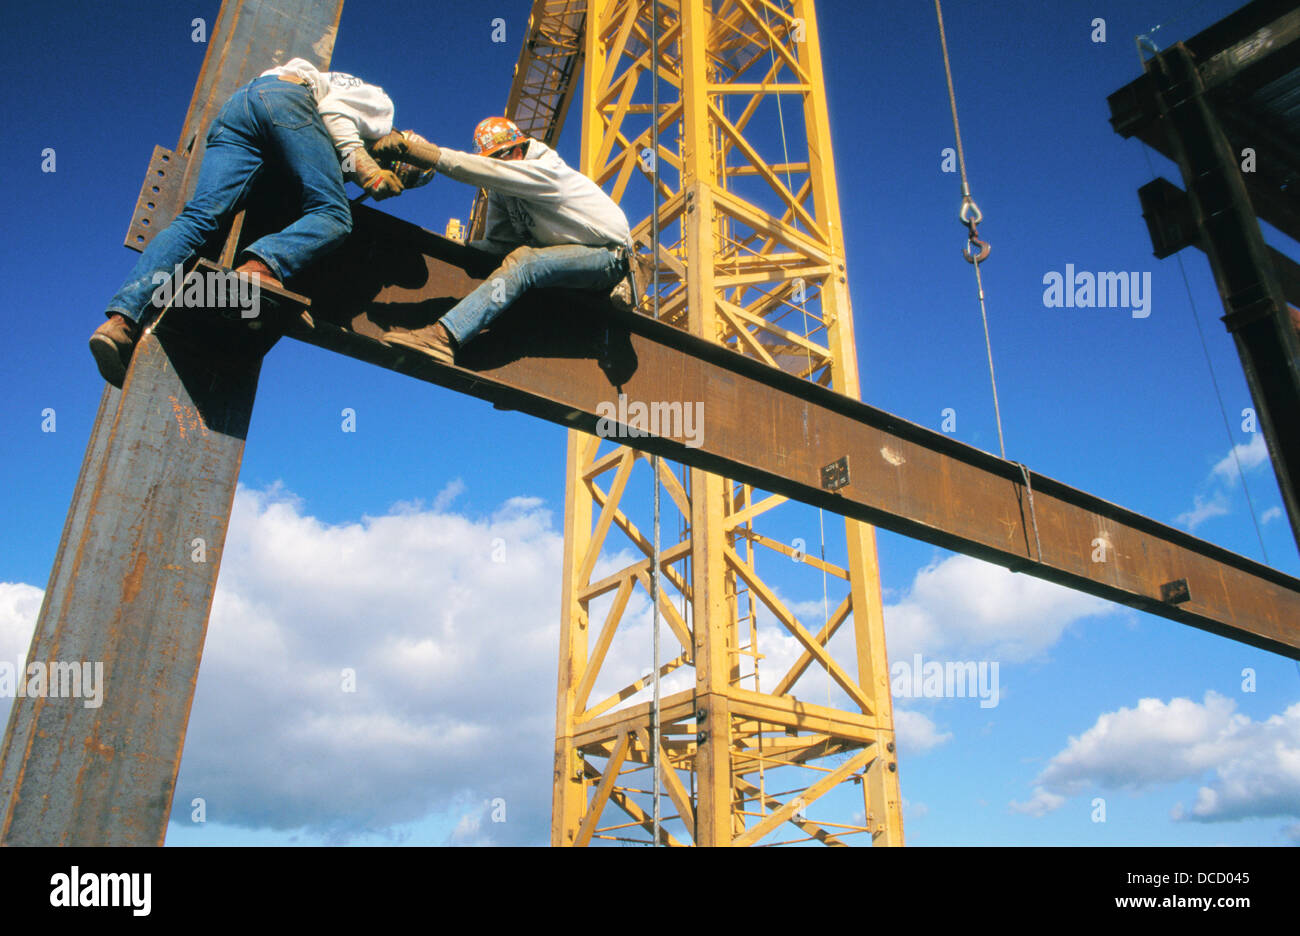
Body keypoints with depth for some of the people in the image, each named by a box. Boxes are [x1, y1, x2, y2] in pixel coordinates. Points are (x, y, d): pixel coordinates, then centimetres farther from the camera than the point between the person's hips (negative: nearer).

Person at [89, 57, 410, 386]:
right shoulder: (379, 102, 21)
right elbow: (332, 110, -1)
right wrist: (364, 169, -4)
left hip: (235, 104, 7)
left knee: (200, 215, -10)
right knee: (332, 216, -11)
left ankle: (123, 317, -26)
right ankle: (262, 266, -42)